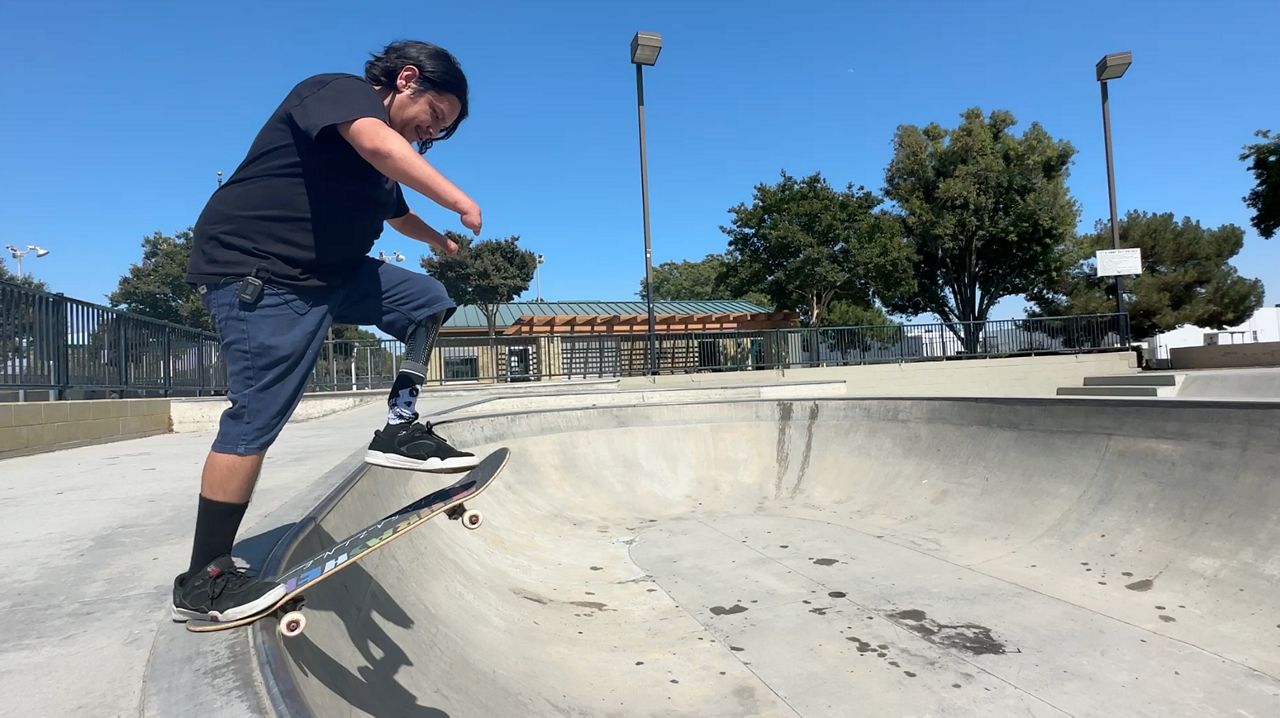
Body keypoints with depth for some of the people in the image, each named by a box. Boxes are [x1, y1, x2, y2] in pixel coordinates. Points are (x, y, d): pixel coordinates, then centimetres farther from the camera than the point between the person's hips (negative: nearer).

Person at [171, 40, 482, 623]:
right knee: (256, 420, -13)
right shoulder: (340, 90, -8)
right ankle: (203, 581, -3)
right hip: (257, 274, -10)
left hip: (327, 274, 10)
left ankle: (399, 430, 3)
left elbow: (397, 213, 39)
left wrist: (438, 240, 56)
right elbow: (377, 143, -32)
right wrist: (460, 202, -31)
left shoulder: (384, 167, 18)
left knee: (428, 302, 6)